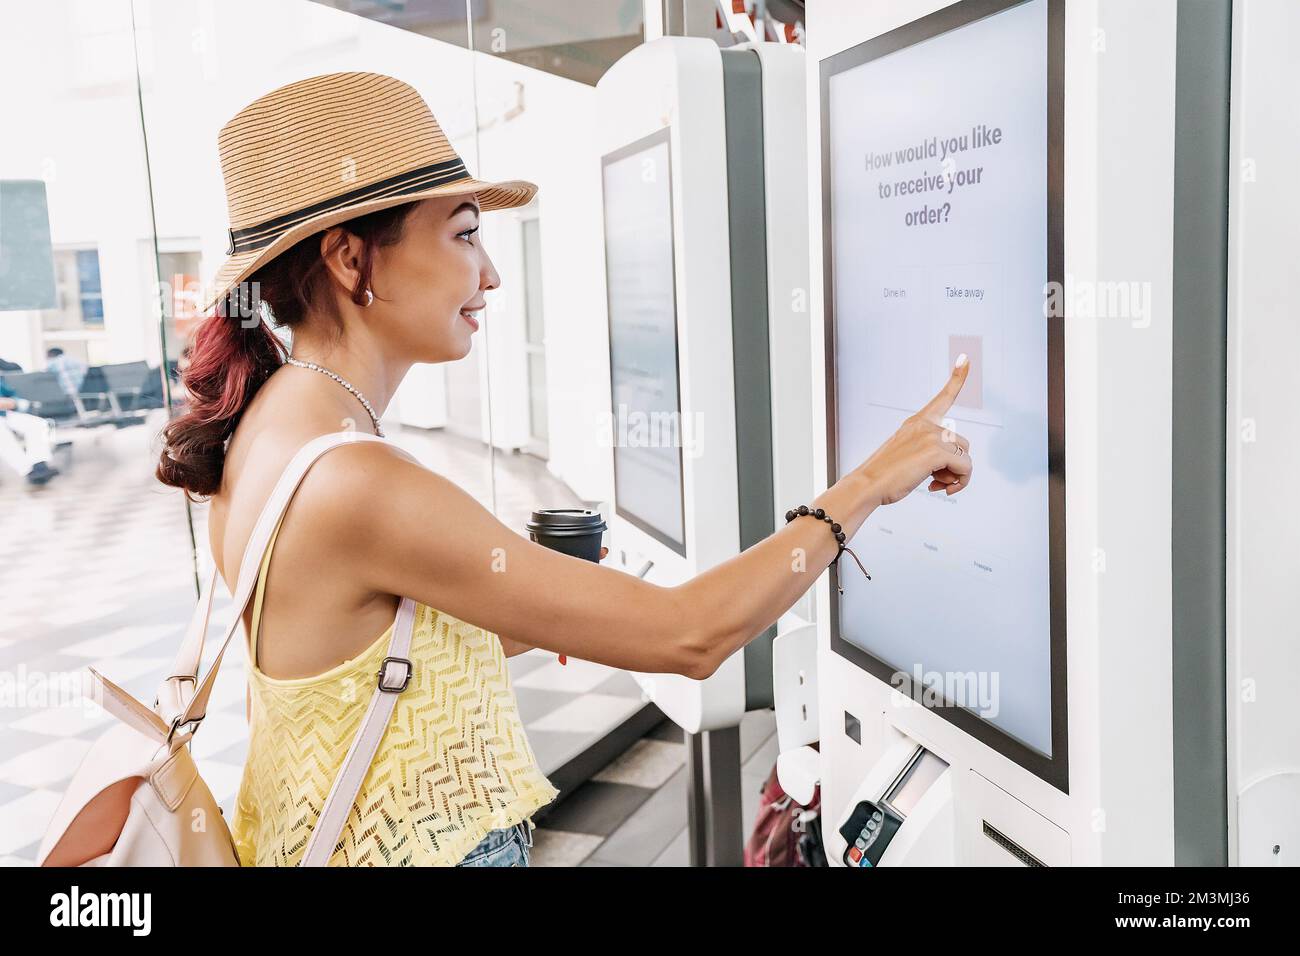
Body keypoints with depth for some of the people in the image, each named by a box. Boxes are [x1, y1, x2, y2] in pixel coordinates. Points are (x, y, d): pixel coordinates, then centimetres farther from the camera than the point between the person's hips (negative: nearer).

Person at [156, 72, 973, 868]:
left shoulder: (261, 432, -2)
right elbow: (688, 638, -26)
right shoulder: (354, 485, -29)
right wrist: (872, 481, -15)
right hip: (422, 847, -8)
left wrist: (547, 617, 0)